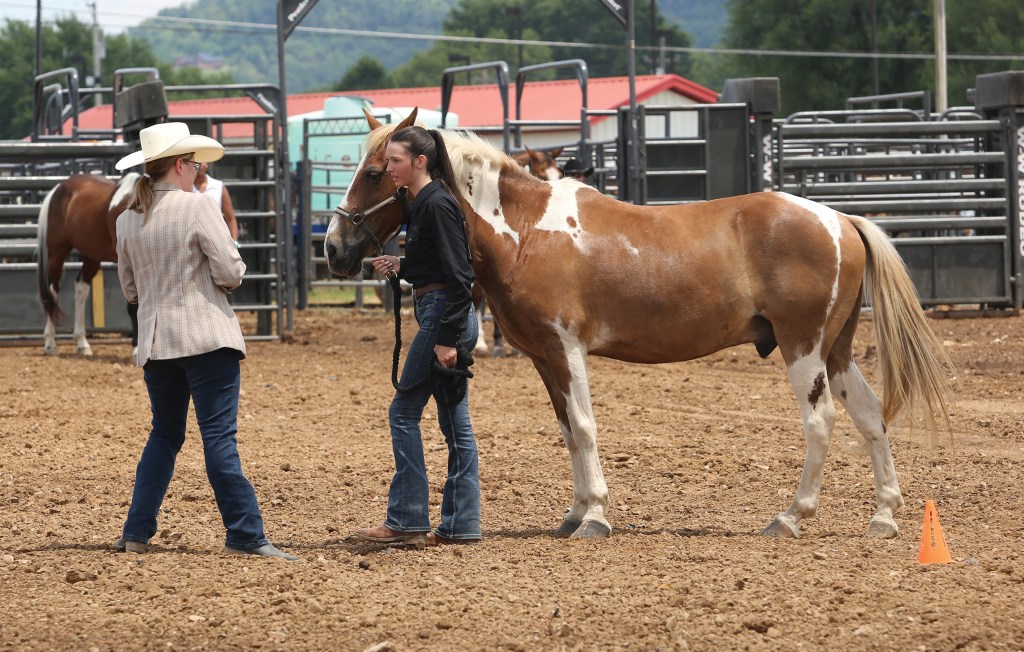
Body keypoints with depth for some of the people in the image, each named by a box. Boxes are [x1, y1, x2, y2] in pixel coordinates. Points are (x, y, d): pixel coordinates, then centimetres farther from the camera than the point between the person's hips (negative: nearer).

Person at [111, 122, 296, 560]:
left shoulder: (127, 220, 7)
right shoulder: (197, 207, -10)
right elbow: (230, 272, -13)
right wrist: (232, 273, 8)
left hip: (155, 340, 6)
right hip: (206, 336, -6)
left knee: (164, 436, 18)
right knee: (219, 437, -6)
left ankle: (136, 532, 14)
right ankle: (246, 535, -7)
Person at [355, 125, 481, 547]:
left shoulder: (437, 204, -15)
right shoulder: (421, 203, 16)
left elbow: (456, 274, -19)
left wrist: (447, 338, -22)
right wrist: (400, 267, 8)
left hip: (444, 317, -10)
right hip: (444, 318, 10)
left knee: (404, 413, -5)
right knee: (454, 420, 10)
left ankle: (406, 521, -3)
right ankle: (461, 524, 12)